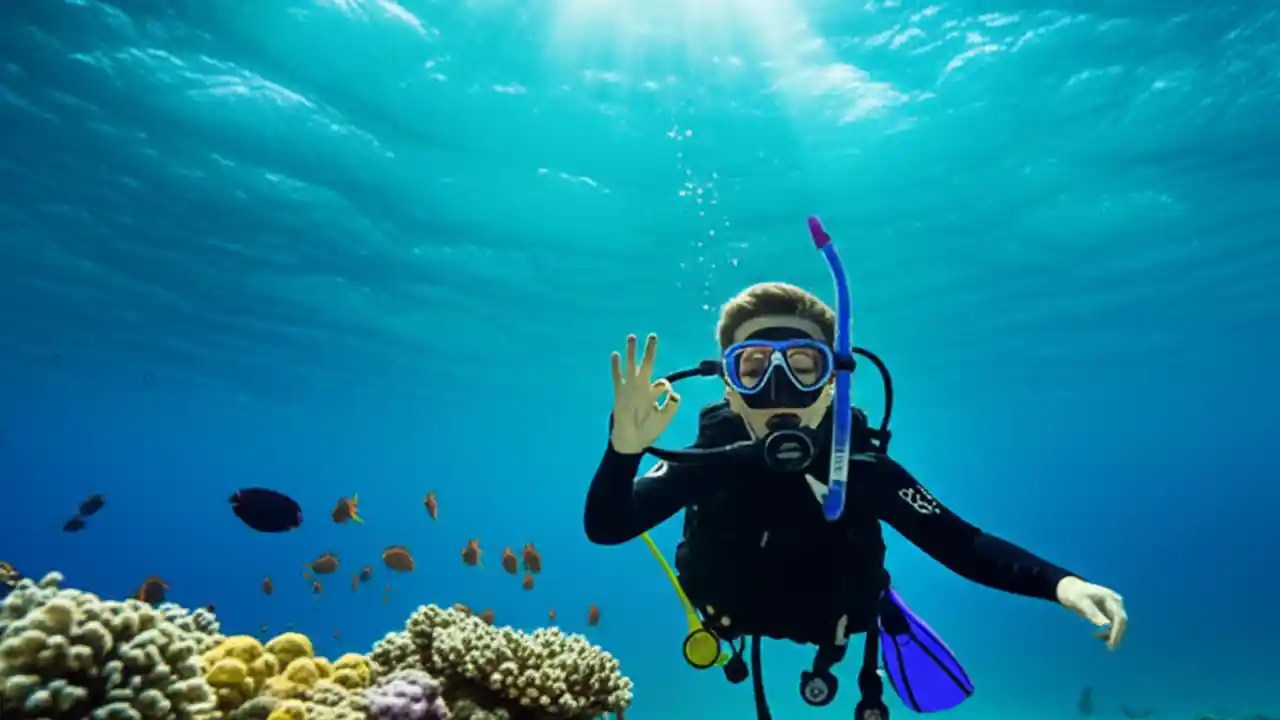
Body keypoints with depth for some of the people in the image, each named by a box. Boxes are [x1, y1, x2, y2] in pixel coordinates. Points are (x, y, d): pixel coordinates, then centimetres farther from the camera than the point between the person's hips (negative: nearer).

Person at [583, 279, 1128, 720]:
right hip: (741, 620, 0)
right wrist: (624, 448, -56)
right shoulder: (709, 459, -31)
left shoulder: (863, 465, -31)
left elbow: (960, 545, -28)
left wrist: (1058, 582, -46)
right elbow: (605, 529, -36)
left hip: (836, 620, 0)